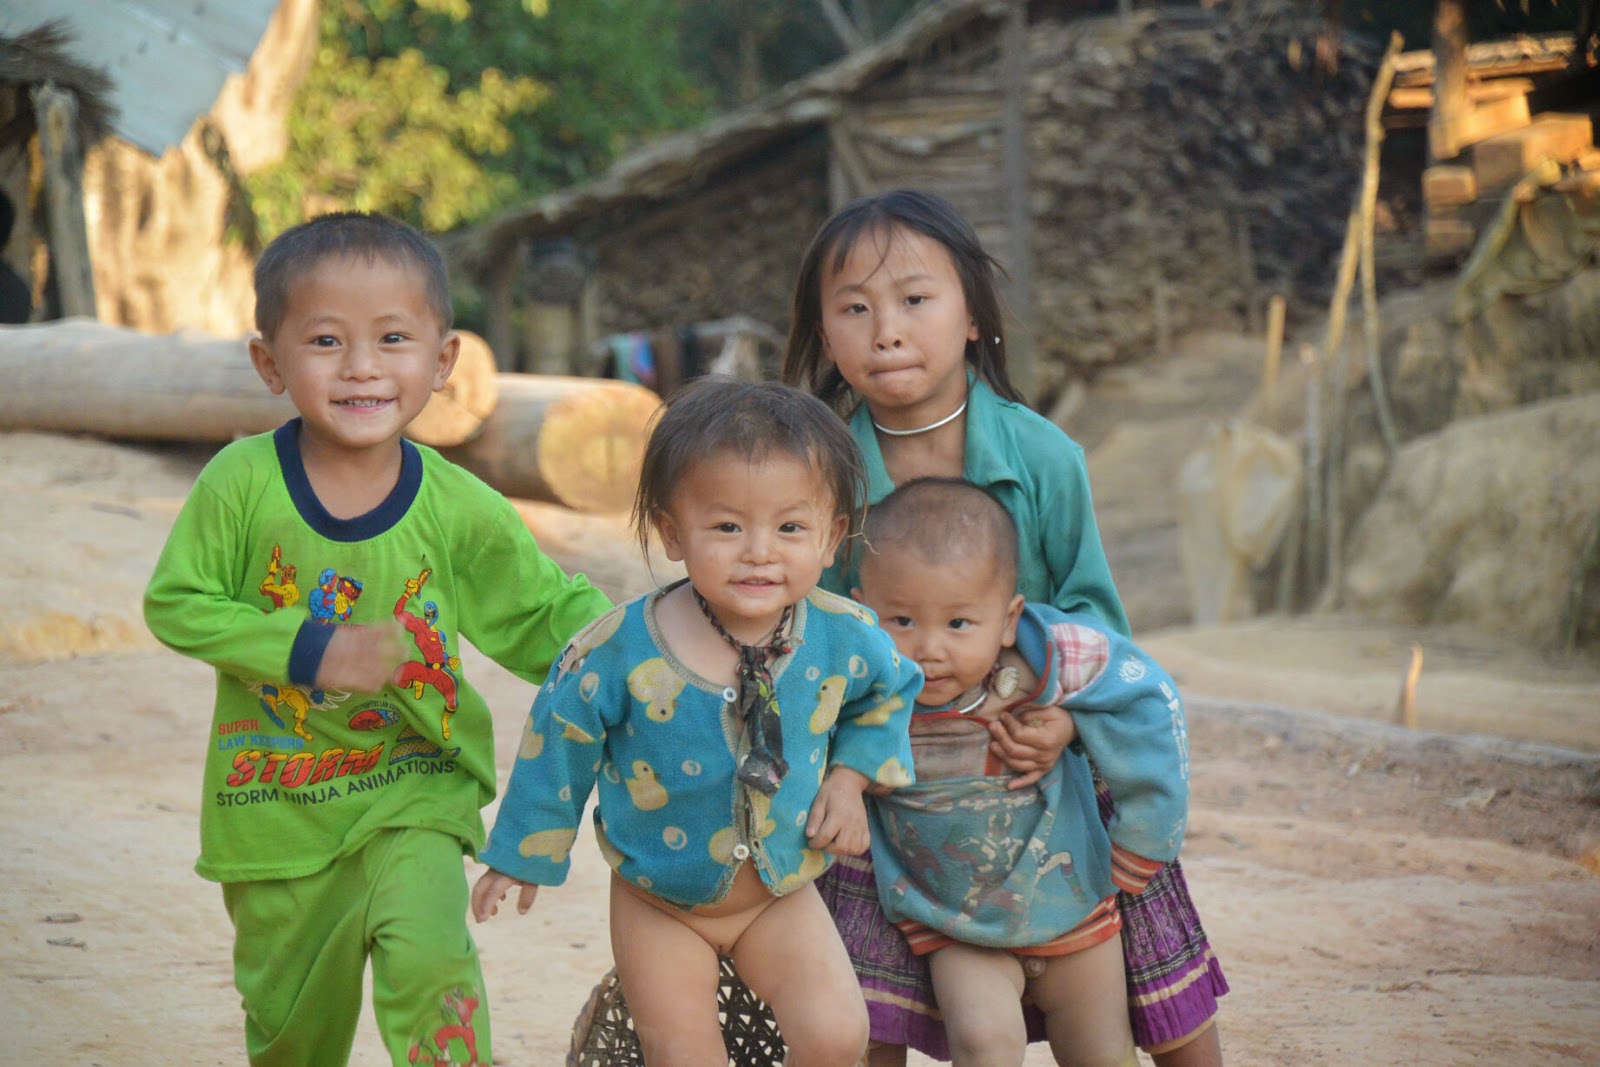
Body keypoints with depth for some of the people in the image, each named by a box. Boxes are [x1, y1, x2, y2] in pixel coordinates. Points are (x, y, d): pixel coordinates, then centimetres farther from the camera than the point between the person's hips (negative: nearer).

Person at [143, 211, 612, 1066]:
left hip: (413, 794, 0)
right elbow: (175, 604, -10)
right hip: (274, 804, 1)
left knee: (427, 956, -25)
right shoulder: (243, 483, -14)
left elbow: (549, 615, -1)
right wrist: (310, 652, -20)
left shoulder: (459, 510, -11)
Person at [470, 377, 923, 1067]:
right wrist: (521, 854, 4)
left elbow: (889, 692, 10)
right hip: (657, 900, -1)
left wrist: (852, 778, -2)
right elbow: (559, 740, -6)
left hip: (779, 894, 1)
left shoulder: (845, 639, -16)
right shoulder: (622, 650, -23)